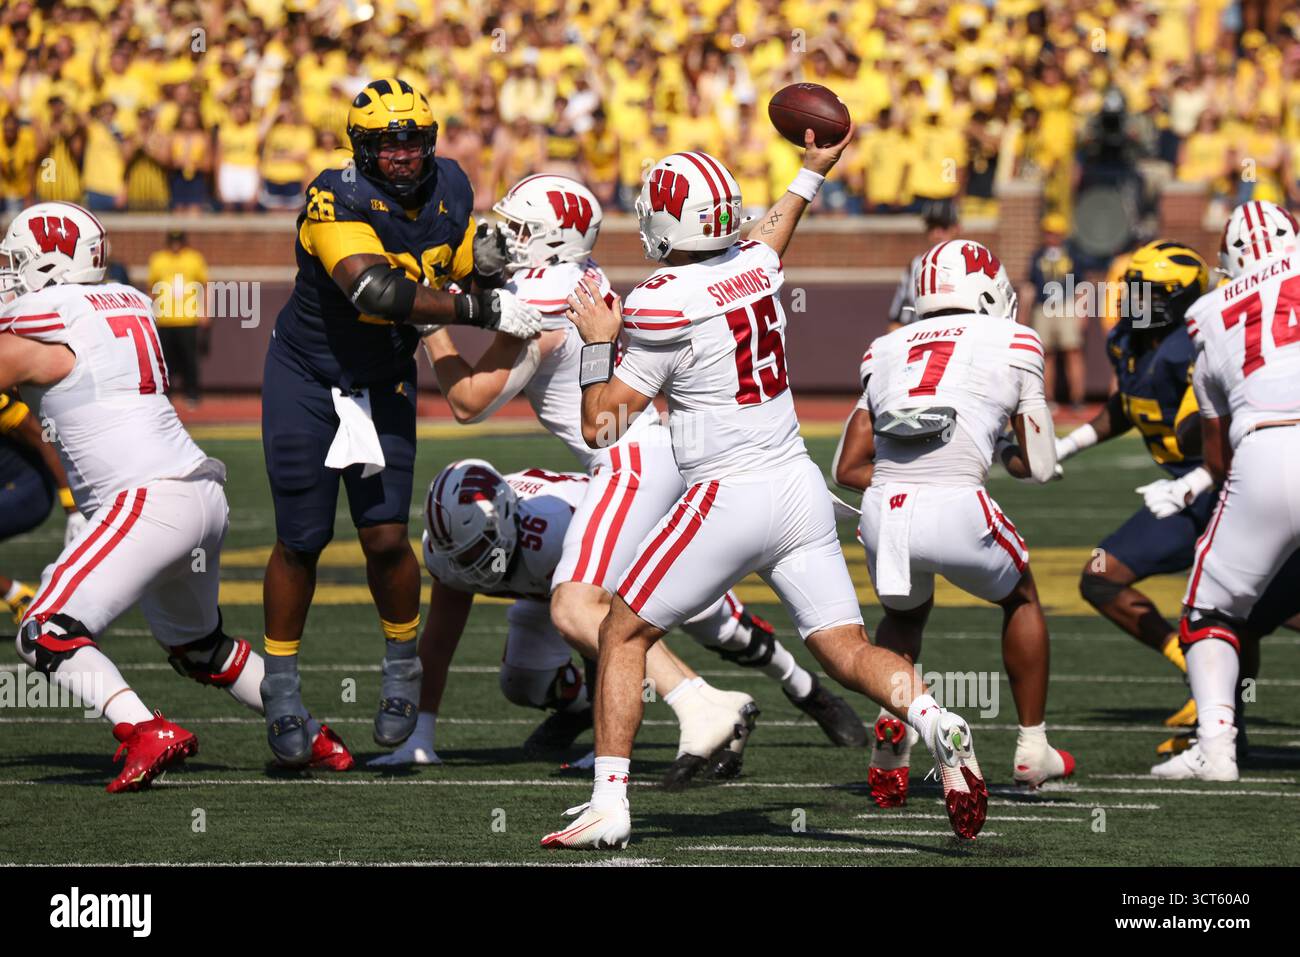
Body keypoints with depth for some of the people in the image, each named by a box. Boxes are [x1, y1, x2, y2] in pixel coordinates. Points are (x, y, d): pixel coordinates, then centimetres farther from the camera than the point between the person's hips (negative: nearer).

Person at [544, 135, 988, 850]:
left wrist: (598, 343, 4)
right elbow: (768, 237, 35)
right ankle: (933, 724, -23)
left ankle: (609, 804, 4)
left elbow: (600, 428, -8)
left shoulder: (663, 305, -13)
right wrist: (812, 172, 52)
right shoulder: (755, 266, 6)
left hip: (729, 497, -6)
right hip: (801, 488, 6)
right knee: (846, 649, 5)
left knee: (622, 636, 8)